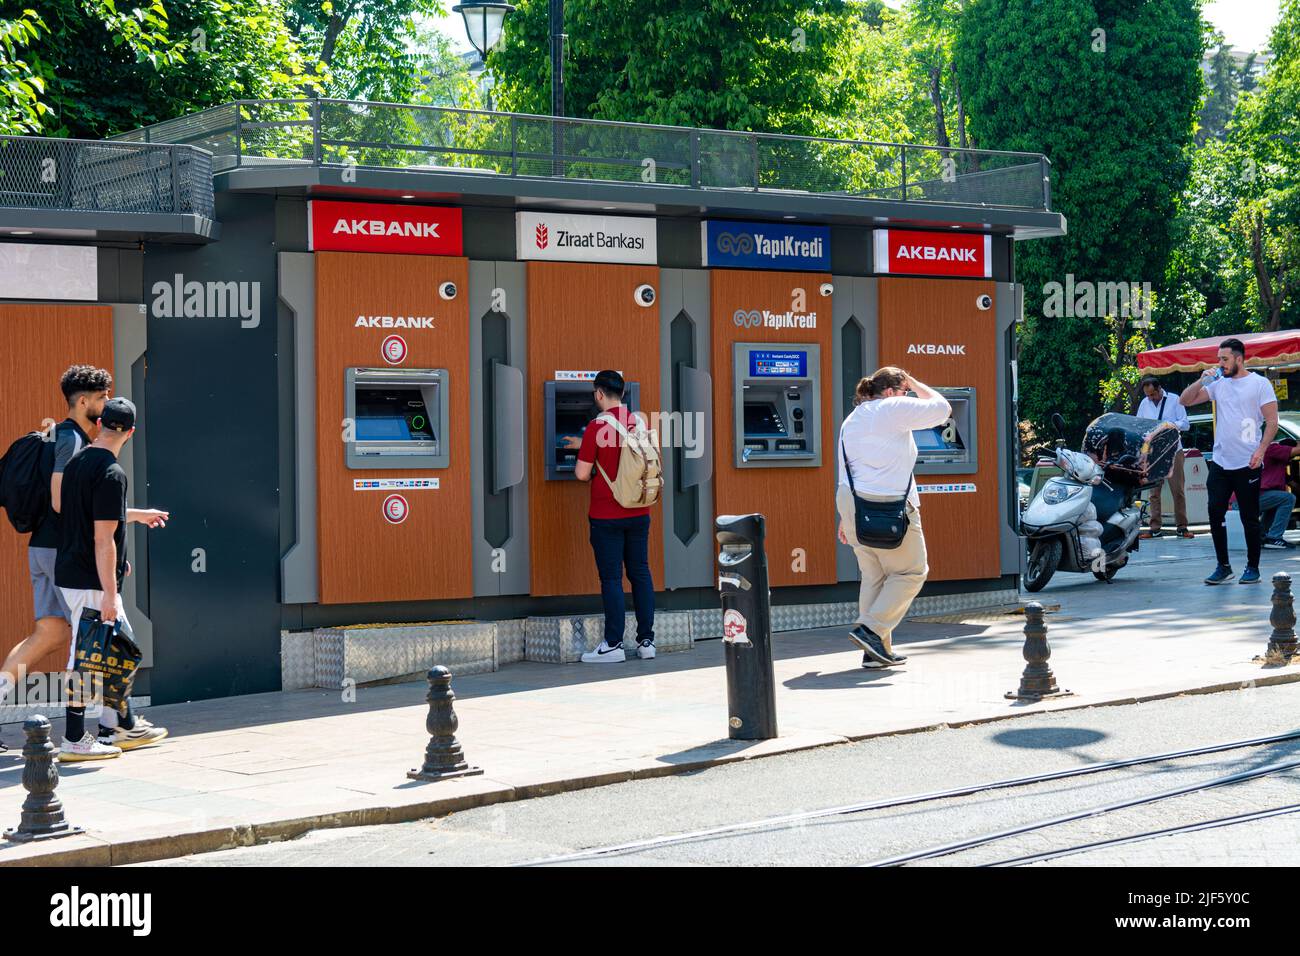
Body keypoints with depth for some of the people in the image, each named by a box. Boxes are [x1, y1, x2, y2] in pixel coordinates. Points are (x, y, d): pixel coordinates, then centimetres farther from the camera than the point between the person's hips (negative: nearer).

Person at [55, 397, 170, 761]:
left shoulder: (76, 464, 9)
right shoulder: (111, 473, -18)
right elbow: (103, 538, -21)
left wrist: (137, 514, 39)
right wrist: (110, 593, -20)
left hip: (71, 572, 9)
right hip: (90, 581, -9)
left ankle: (122, 725, 25)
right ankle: (74, 740, 3)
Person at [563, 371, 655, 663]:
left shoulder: (597, 428, -14)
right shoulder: (640, 422, 3)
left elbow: (582, 474, -12)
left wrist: (581, 459, 10)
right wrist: (584, 445, 31)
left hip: (606, 516, -5)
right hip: (639, 513, 5)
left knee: (611, 578, -1)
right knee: (641, 574, 10)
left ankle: (613, 645, 1)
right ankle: (646, 641, 12)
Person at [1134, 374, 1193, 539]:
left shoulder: (1174, 400, 0)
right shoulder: (1144, 403, 10)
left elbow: (1185, 424, -3)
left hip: (1173, 450, -3)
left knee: (1178, 490, -2)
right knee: (1154, 491, 2)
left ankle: (1181, 527, 2)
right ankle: (1155, 528, 5)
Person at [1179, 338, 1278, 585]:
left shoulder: (1259, 384, -2)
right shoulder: (1218, 384, 11)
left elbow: (1272, 421, -6)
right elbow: (1184, 401, 11)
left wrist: (1260, 451, -15)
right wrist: (1202, 380, -3)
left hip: (1247, 463, -5)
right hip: (1220, 462, 5)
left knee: (1250, 518, 2)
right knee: (1215, 512, -1)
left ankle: (1252, 568, 12)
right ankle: (1223, 567, 8)